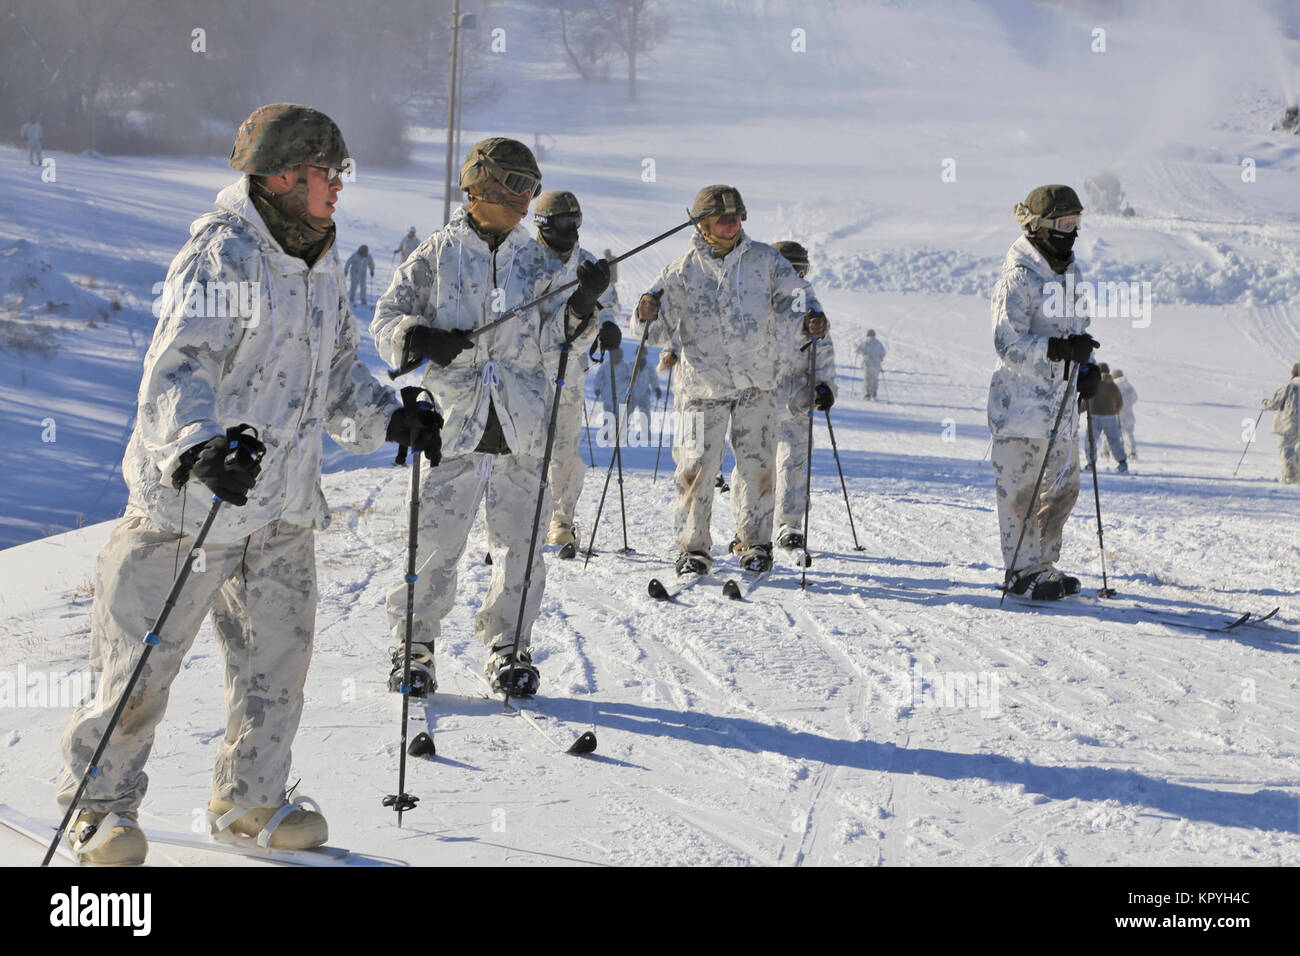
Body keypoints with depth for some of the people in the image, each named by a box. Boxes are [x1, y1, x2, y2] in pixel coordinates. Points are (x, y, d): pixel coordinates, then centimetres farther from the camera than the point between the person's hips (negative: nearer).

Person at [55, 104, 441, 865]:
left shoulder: (322, 266, 11)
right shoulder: (222, 253, -16)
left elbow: (337, 370, 24)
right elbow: (179, 368, -27)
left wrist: (389, 418, 8)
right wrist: (199, 447, -44)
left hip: (284, 503, 8)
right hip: (189, 496, -8)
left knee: (279, 659, 12)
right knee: (144, 662, 1)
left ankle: (251, 797, 28)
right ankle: (102, 802, 18)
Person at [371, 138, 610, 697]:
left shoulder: (538, 262, 11)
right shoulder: (436, 257, 4)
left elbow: (548, 343, 5)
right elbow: (386, 320, 6)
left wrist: (580, 309, -14)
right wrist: (416, 338, -16)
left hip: (521, 428, 3)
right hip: (451, 423, -2)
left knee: (520, 546, 5)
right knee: (434, 543, -3)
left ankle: (508, 649, 19)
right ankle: (414, 644, 13)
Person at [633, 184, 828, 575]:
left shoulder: (765, 260, 3)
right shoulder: (682, 271, 1)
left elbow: (793, 298, 1)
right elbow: (661, 329, 3)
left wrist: (809, 320, -21)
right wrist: (648, 316, -20)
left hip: (756, 382, 1)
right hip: (703, 382, -1)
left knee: (756, 464, 2)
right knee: (697, 466, -5)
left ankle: (755, 542, 19)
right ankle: (693, 548, 8)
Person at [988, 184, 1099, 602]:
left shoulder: (1070, 273, 13)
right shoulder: (1018, 278, -13)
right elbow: (1009, 345, -20)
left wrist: (1085, 370, 9)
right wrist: (1059, 349, -31)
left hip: (1061, 404, 8)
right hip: (1022, 401, -8)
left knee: (1064, 486, 12)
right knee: (1022, 490, -2)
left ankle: (1043, 563, 23)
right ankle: (1022, 571, 6)